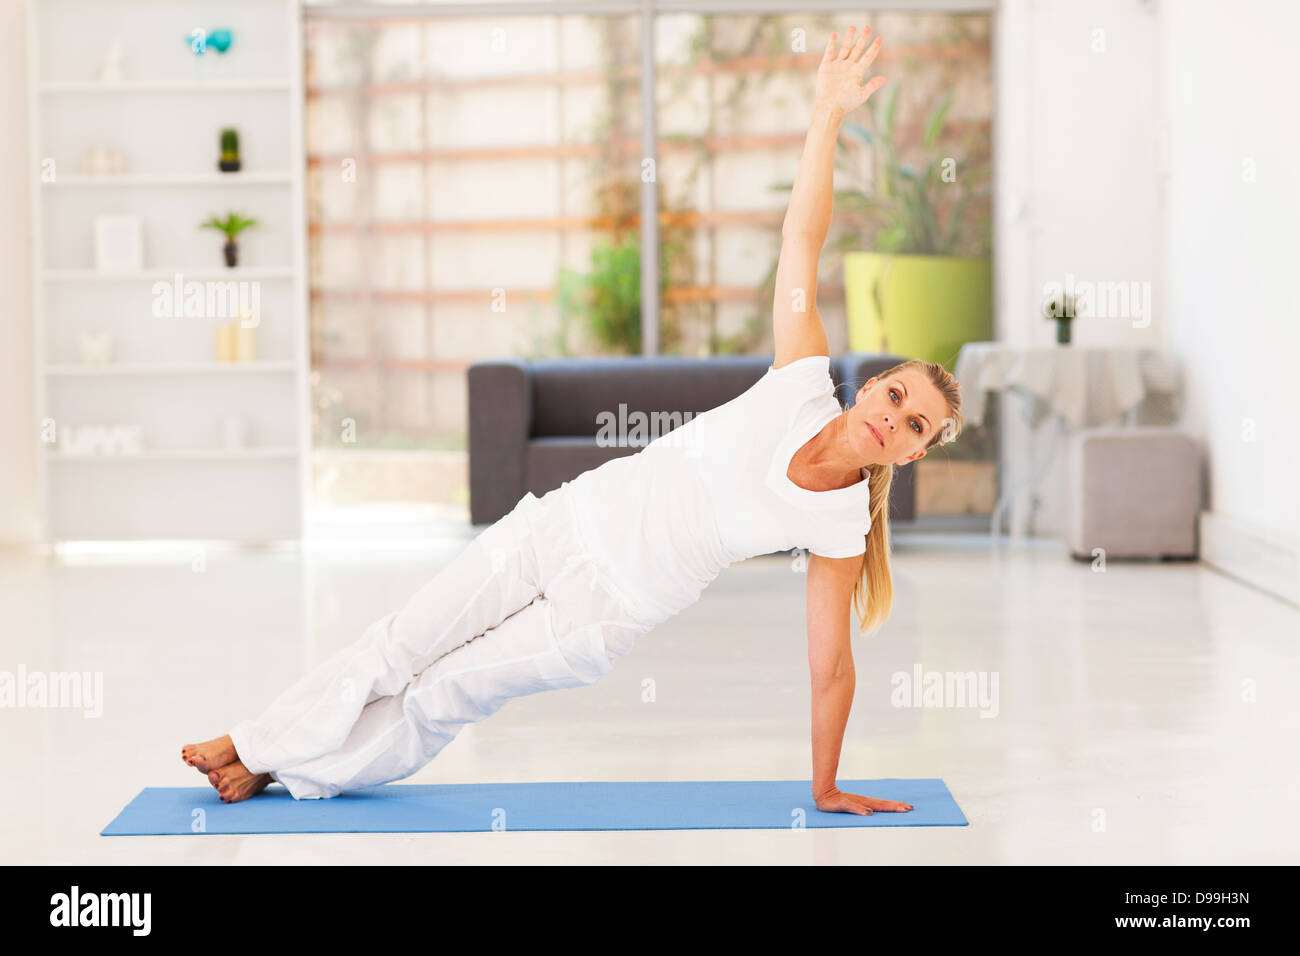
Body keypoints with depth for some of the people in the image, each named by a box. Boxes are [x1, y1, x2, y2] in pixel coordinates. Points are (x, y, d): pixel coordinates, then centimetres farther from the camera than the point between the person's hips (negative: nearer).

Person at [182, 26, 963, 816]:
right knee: (400, 648, 8)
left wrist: (828, 790, -4)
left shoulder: (841, 528, -14)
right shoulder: (803, 388, -11)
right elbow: (803, 239, -16)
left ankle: (288, 773, 26)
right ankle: (255, 744, 27)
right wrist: (828, 114, -23)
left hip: (604, 615, -1)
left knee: (439, 698, 4)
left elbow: (832, 668, -6)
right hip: (566, 525, 2)